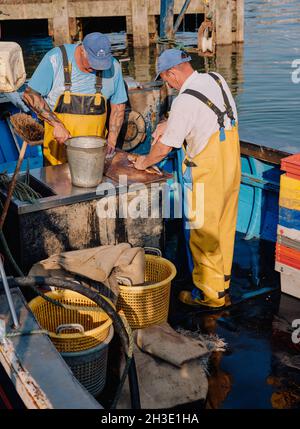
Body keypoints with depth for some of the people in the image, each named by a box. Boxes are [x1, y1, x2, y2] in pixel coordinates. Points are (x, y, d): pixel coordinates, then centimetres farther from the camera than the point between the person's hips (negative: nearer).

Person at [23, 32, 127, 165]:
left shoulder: (113, 67, -5)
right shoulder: (55, 59, -13)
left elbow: (118, 106, 5)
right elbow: (30, 95, -11)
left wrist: (111, 141, -3)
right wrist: (57, 125, -19)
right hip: (59, 139, -2)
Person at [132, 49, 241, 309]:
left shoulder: (185, 101, -20)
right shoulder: (216, 80, 4)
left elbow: (164, 148, -13)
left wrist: (145, 162, 6)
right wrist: (169, 125, 18)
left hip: (207, 172, -9)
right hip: (231, 163, 9)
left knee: (203, 232, 4)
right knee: (225, 225, 19)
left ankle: (209, 293, 15)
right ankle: (223, 278, 36)